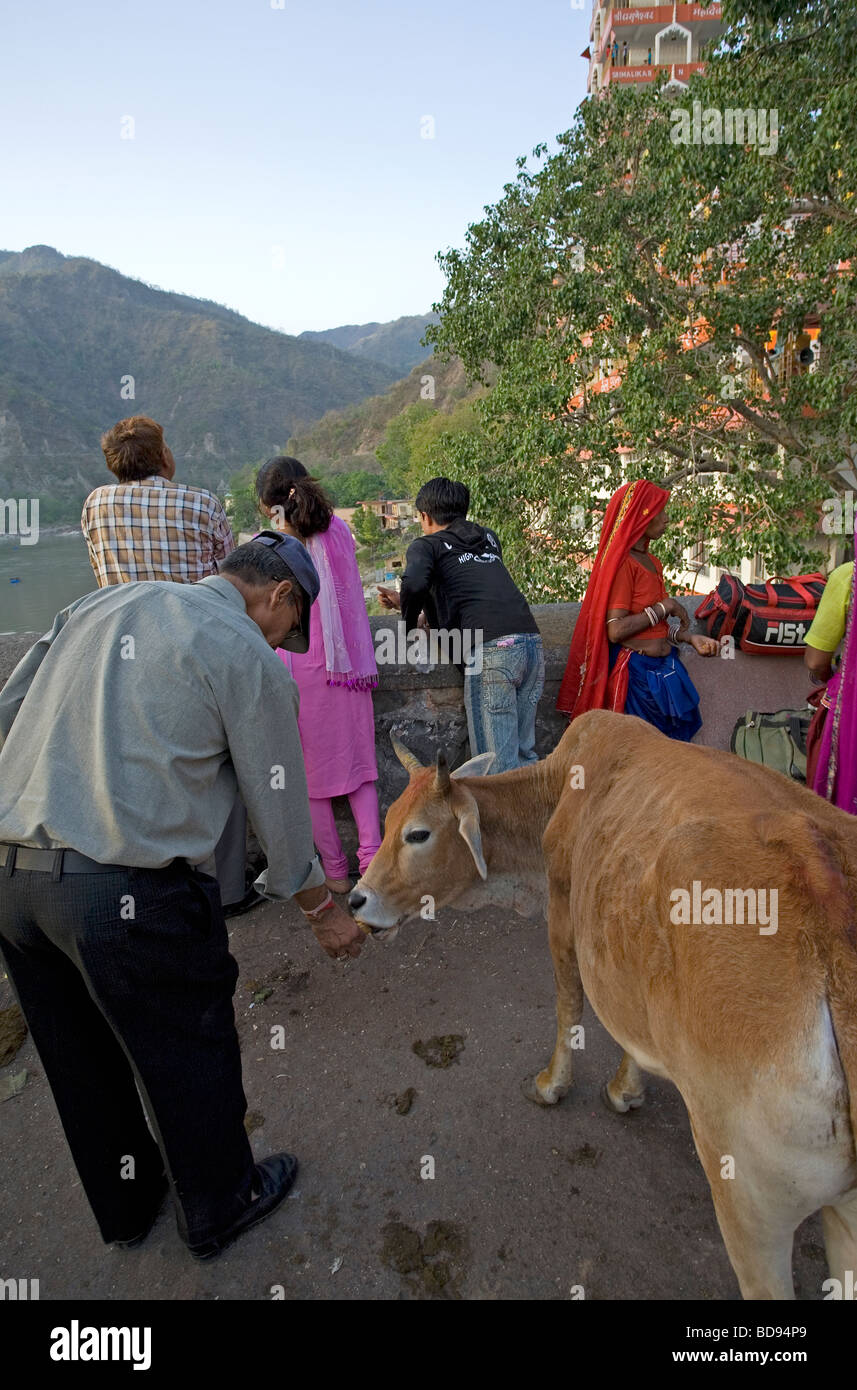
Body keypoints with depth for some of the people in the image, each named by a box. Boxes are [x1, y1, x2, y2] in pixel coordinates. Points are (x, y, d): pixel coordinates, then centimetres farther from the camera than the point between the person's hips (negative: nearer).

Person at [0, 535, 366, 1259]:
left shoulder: (99, 603, 15)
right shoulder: (251, 657, -5)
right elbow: (280, 806, -1)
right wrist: (322, 909, 14)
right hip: (129, 892, -7)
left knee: (84, 1063, 25)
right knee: (187, 1058, 17)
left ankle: (124, 1206, 49)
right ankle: (218, 1208, 42)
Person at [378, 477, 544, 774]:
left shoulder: (427, 544, 13)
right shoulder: (489, 539, 30)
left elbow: (415, 584, -9)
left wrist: (409, 627, 9)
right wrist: (405, 601, 39)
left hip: (490, 648, -6)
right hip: (531, 640, 6)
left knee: (500, 765, -4)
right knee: (523, 752, 15)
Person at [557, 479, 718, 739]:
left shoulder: (652, 562, 12)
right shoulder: (622, 562, -14)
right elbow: (616, 630, -22)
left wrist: (690, 638, 6)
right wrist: (664, 607, -15)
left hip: (664, 667, 9)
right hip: (636, 672, -8)